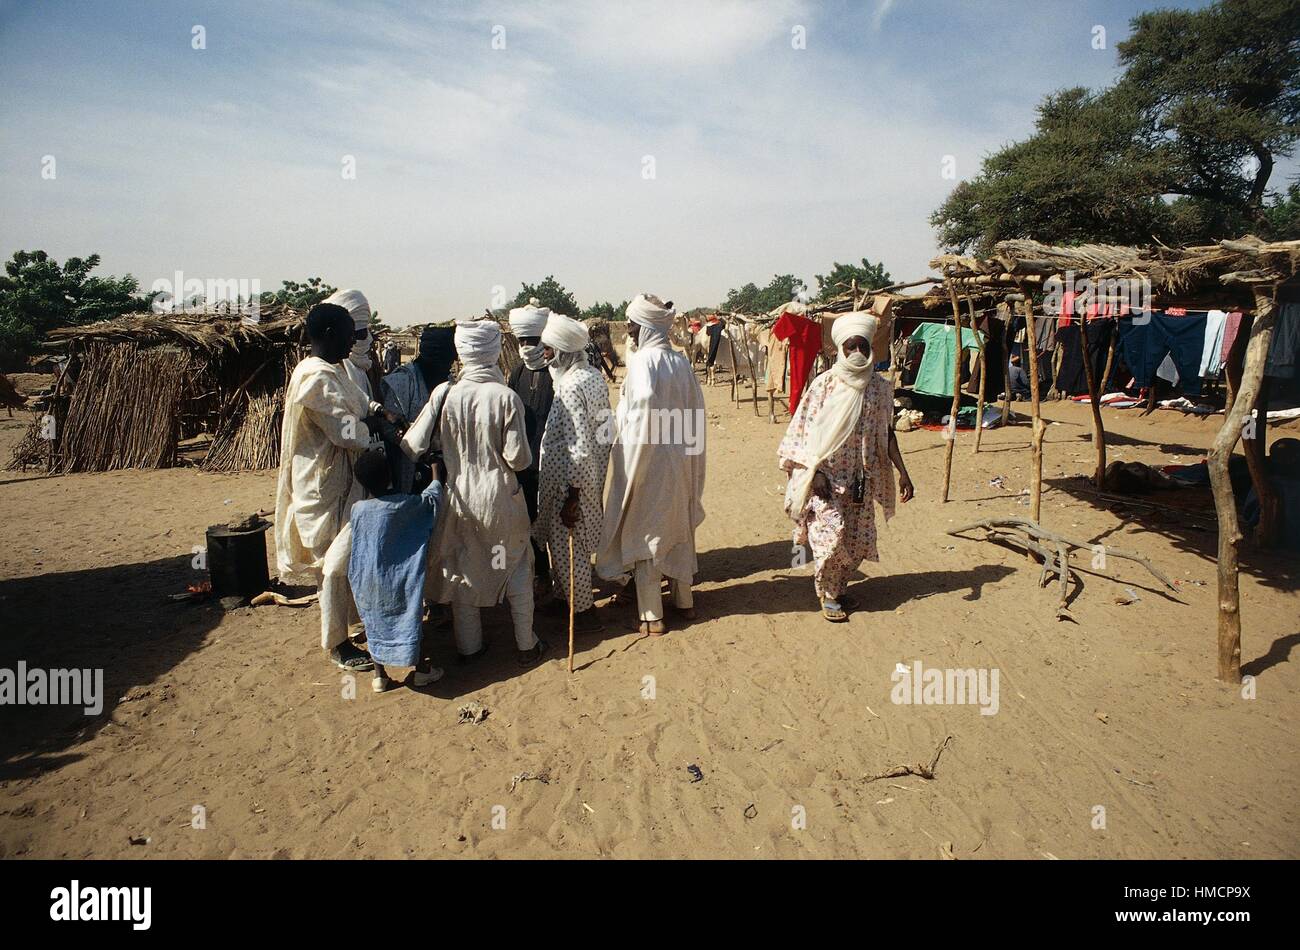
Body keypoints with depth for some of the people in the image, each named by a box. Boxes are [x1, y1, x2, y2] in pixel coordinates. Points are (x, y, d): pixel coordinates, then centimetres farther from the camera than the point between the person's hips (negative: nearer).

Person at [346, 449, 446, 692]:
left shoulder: (357, 509, -10)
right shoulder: (405, 504, -19)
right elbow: (432, 496, -2)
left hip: (367, 583, 3)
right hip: (398, 580, -2)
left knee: (375, 623, 18)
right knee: (410, 620, 14)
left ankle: (379, 675, 26)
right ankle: (420, 669, 25)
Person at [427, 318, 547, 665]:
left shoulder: (448, 396, -10)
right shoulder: (505, 397, -17)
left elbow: (442, 449, -1)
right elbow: (518, 457, -16)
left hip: (460, 495, 2)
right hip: (500, 497, -2)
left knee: (462, 569, 16)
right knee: (517, 569, 14)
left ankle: (469, 646, 27)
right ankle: (526, 644, 24)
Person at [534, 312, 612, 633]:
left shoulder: (570, 386, -24)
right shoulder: (594, 376, 4)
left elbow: (578, 447, -26)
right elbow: (601, 431, 11)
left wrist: (572, 497, -22)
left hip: (568, 482, -9)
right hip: (591, 477, 9)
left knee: (567, 545, 6)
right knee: (578, 543, 22)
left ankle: (582, 612, 20)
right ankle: (567, 596, 38)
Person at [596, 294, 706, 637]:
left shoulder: (642, 360, -17)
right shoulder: (681, 361, 3)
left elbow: (644, 404, -29)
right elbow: (696, 410, 6)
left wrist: (632, 463, -18)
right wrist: (687, 450, 13)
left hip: (647, 459, -7)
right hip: (681, 458, 7)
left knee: (645, 534, 5)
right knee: (679, 528, 19)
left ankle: (652, 616, 13)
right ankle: (684, 600, 33)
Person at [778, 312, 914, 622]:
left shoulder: (880, 387, 2)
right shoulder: (825, 383, -7)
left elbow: (885, 433, 7)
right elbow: (808, 431, -7)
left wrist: (902, 473, 1)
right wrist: (815, 472, -15)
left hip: (860, 477, 4)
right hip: (826, 475, -4)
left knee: (858, 539, 6)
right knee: (831, 533, -9)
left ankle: (838, 585, 30)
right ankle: (827, 592, 13)